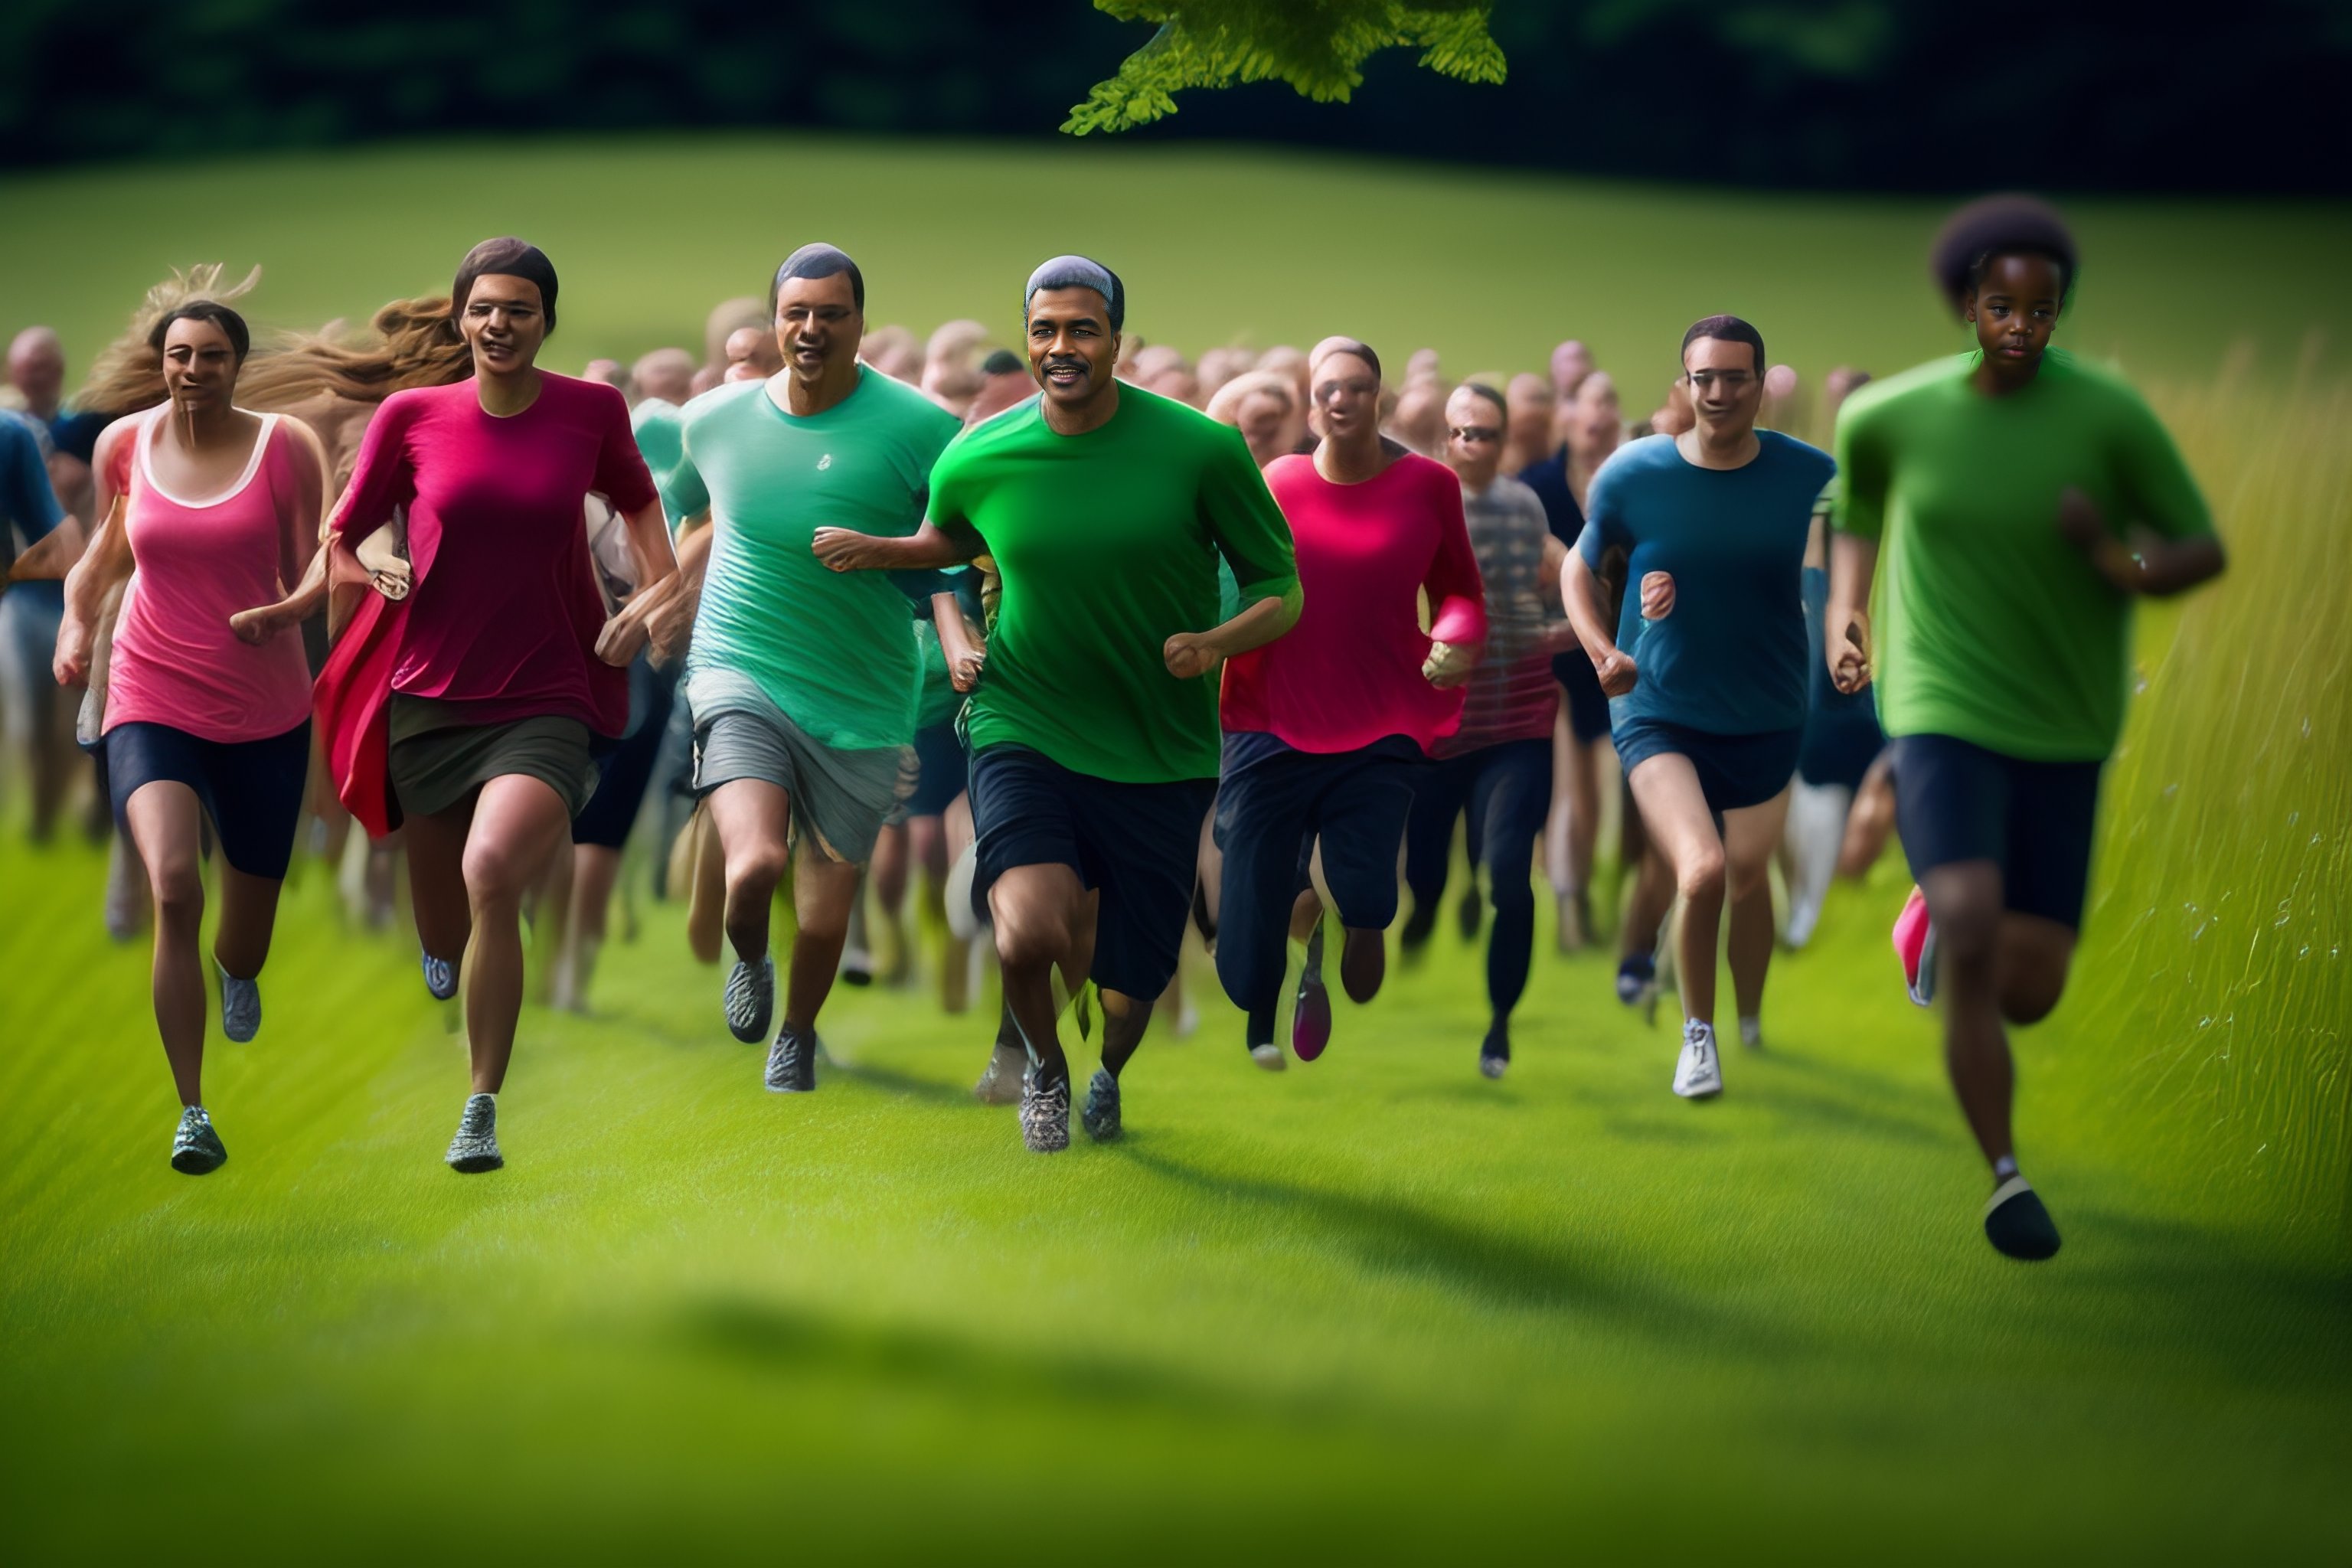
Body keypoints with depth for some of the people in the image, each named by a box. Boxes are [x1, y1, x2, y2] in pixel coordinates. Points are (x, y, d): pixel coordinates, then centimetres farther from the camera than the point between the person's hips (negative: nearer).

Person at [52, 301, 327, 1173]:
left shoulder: (285, 447, -6)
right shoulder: (124, 445, 0)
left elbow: (315, 570, 2)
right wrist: (77, 622, 4)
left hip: (265, 710, 1)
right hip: (152, 706, -1)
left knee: (248, 916, 13)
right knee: (174, 888, -25)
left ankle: (239, 973, 56)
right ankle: (192, 1111, -19)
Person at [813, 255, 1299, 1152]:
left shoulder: (1202, 451, -9)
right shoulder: (976, 462, -3)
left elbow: (1280, 591, -2)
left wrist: (1217, 642, -21)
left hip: (1159, 756, 0)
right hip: (1023, 730, 0)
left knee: (1130, 991, 6)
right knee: (1034, 933, -27)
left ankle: (1108, 1074, 47)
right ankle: (1044, 1064, 10)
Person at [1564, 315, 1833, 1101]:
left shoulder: (1811, 476, -7)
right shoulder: (1631, 476, -9)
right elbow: (1581, 567, 7)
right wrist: (1602, 649, -10)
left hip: (1766, 719, 2)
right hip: (1658, 712, -2)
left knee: (1747, 880, 14)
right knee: (1702, 872, -21)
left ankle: (1752, 1027, 43)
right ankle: (1697, 1034, 2)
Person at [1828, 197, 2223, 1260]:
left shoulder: (2109, 417, -10)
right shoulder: (1891, 414, -5)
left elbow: (2205, 551, -3)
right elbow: (1856, 512, 17)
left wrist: (2129, 567, -24)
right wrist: (1845, 613, 2)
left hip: (2063, 733, 1)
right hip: (1942, 713, -1)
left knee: (2030, 992, 2)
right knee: (1975, 932, -24)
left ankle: (1935, 927, 40)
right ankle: (2005, 1178, -9)